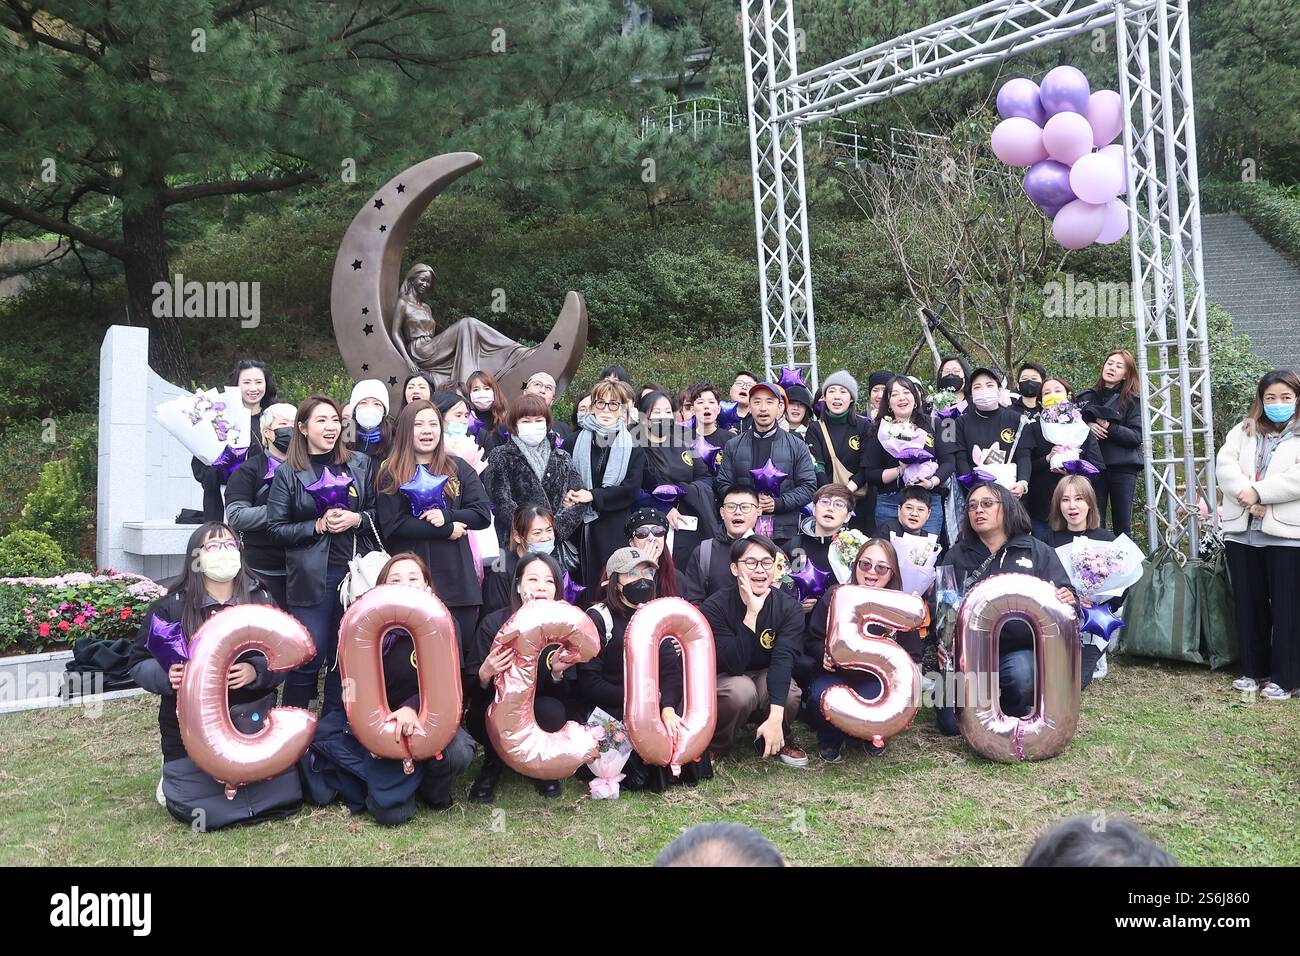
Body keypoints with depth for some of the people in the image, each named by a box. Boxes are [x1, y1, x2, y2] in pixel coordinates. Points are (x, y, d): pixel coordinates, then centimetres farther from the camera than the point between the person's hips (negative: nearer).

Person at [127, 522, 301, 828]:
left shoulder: (260, 601, 3)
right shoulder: (170, 608, -4)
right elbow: (139, 663, -1)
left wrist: (256, 671, -19)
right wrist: (167, 676, -22)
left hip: (253, 721, 3)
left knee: (284, 799, 0)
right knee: (203, 812, -9)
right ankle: (173, 777, 25)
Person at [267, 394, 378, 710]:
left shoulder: (361, 464, 7)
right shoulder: (288, 472, 1)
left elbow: (379, 512, 11)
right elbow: (276, 529, -1)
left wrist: (357, 519, -9)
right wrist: (318, 526, -12)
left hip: (356, 570, 3)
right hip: (311, 575, -2)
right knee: (308, 659, -1)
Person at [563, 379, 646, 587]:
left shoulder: (633, 447, 4)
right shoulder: (574, 442, 8)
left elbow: (631, 490, -4)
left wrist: (593, 496, -13)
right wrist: (567, 493, -14)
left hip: (616, 532, -1)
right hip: (581, 529, 1)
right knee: (586, 585, 4)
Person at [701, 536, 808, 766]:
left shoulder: (790, 607, -14)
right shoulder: (715, 608, -19)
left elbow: (784, 659, -28)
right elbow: (734, 665, -28)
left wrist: (775, 717, -40)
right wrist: (751, 614, -36)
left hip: (767, 677, 2)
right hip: (722, 680, -2)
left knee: (790, 693, -32)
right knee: (741, 691, -36)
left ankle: (781, 741, 2)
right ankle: (712, 745, -6)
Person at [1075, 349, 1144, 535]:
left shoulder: (1132, 400, 5)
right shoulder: (1085, 397, 12)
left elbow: (1137, 437, -5)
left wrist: (1109, 427, -16)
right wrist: (1087, 427, -8)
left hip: (1123, 468, -2)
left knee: (1122, 526, 1)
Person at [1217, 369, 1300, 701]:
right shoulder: (1243, 430, 13)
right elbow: (1224, 465, 0)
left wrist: (1258, 492, -16)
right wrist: (1247, 497, -15)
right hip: (1243, 531, 4)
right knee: (1249, 604, 10)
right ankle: (1253, 670, 22)